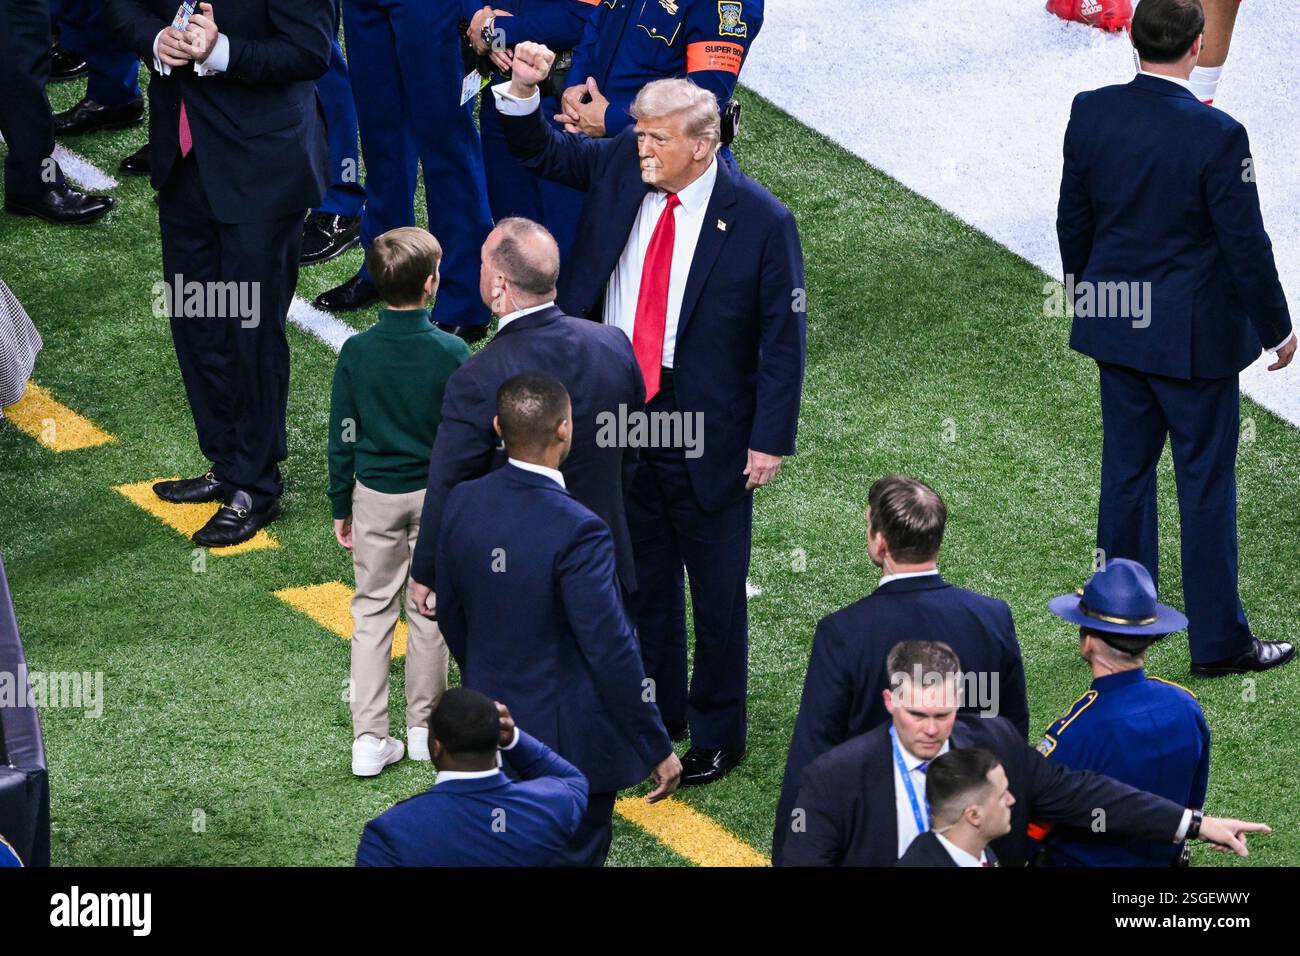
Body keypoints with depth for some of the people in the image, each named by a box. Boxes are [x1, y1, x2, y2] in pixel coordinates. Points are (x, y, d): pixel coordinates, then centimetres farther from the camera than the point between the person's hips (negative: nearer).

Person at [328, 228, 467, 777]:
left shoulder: (356, 353, -12)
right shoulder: (452, 354, -16)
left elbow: (343, 439, -4)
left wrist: (340, 506, 8)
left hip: (375, 497, 1)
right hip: (438, 498, -1)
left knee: (371, 610, 9)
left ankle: (369, 740, 6)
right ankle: (424, 727, 23)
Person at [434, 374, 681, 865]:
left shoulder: (462, 503, -8)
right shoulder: (577, 533, -28)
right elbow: (611, 654, -24)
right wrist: (658, 749, -13)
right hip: (569, 742, -6)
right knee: (573, 856, 10)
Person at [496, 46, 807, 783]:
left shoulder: (761, 220, -17)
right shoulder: (621, 166, -4)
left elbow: (783, 335, -12)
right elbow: (540, 151, 10)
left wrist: (771, 439, -13)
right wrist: (523, 90, -11)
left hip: (707, 430, -5)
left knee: (716, 585, 8)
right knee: (642, 573, 19)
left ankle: (718, 734, 24)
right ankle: (655, 712, 36)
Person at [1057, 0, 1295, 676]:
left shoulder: (1089, 114, -6)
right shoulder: (1216, 136, -21)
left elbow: (1073, 221, 5)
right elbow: (1245, 245, -14)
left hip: (1115, 321, 5)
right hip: (1193, 334, -5)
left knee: (1125, 468, 17)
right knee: (1206, 480, 4)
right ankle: (1218, 641, 11)